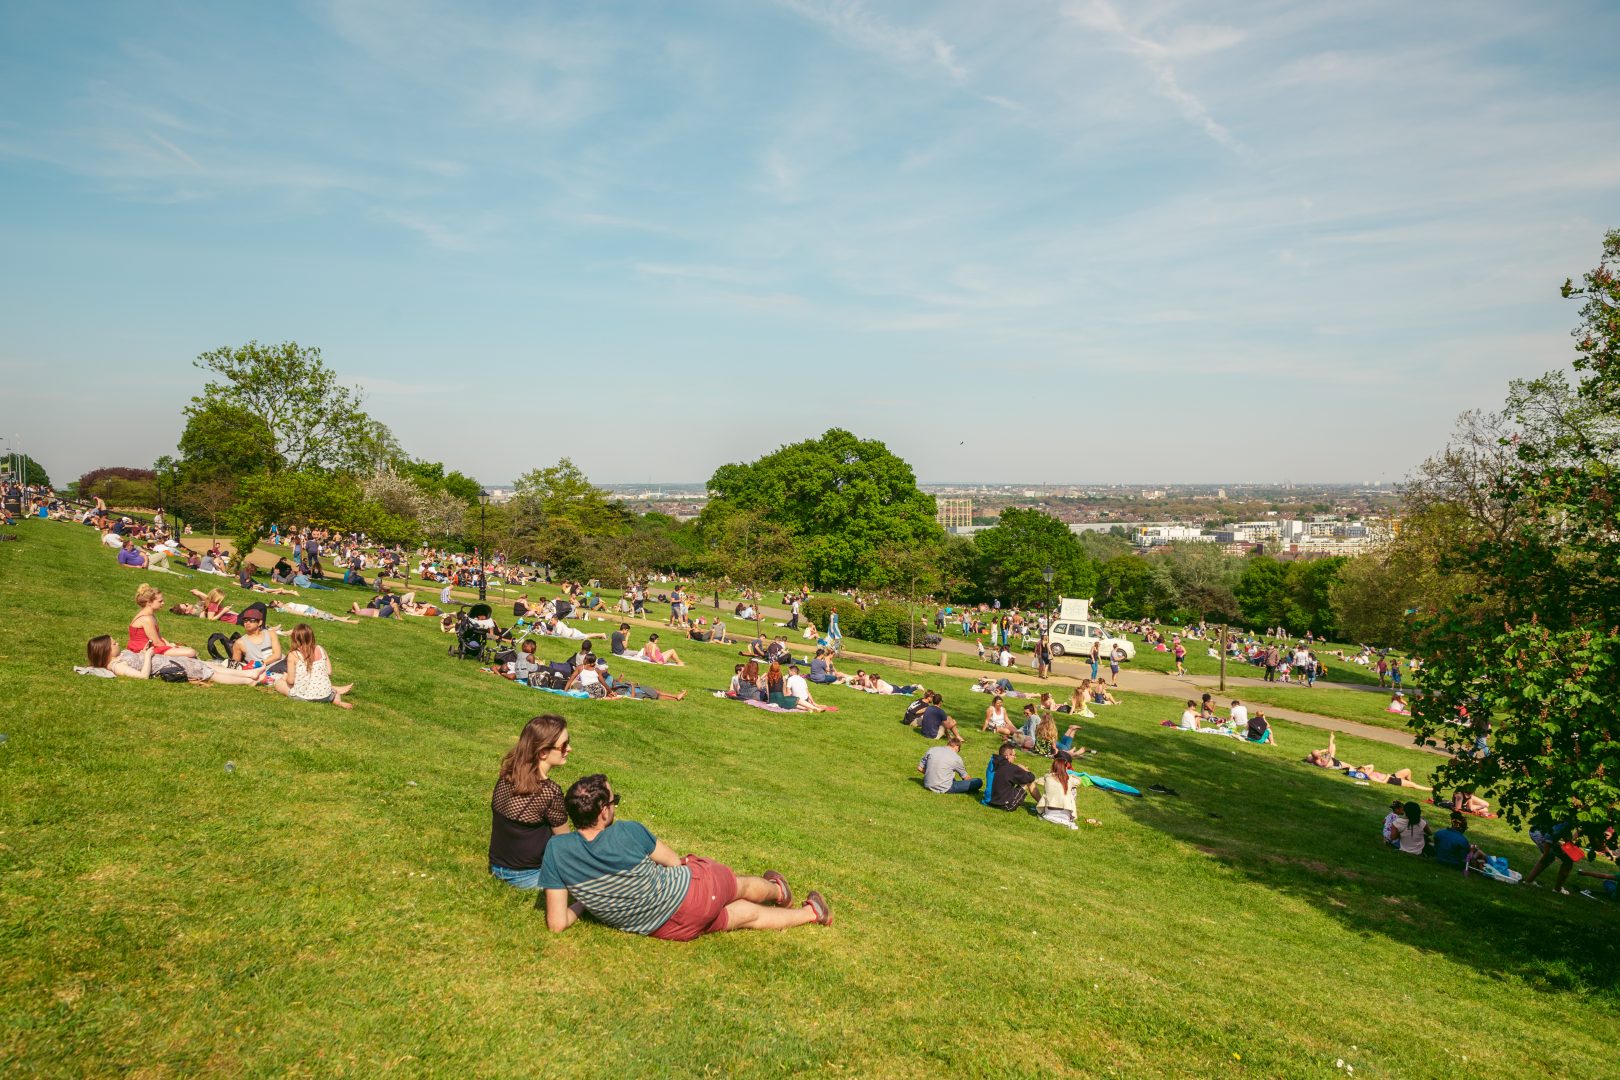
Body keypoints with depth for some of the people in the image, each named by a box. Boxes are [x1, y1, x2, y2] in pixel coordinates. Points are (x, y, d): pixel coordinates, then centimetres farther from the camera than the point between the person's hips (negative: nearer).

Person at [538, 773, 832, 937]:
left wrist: (581, 905, 5)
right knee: (741, 885, 31)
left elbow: (556, 924, -16)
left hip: (670, 930, 4)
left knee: (747, 913, 26)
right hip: (695, 891, -3)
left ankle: (812, 913, 49)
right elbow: (674, 861, -4)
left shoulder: (556, 850, -20)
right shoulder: (629, 832, -24)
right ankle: (776, 890, 63)